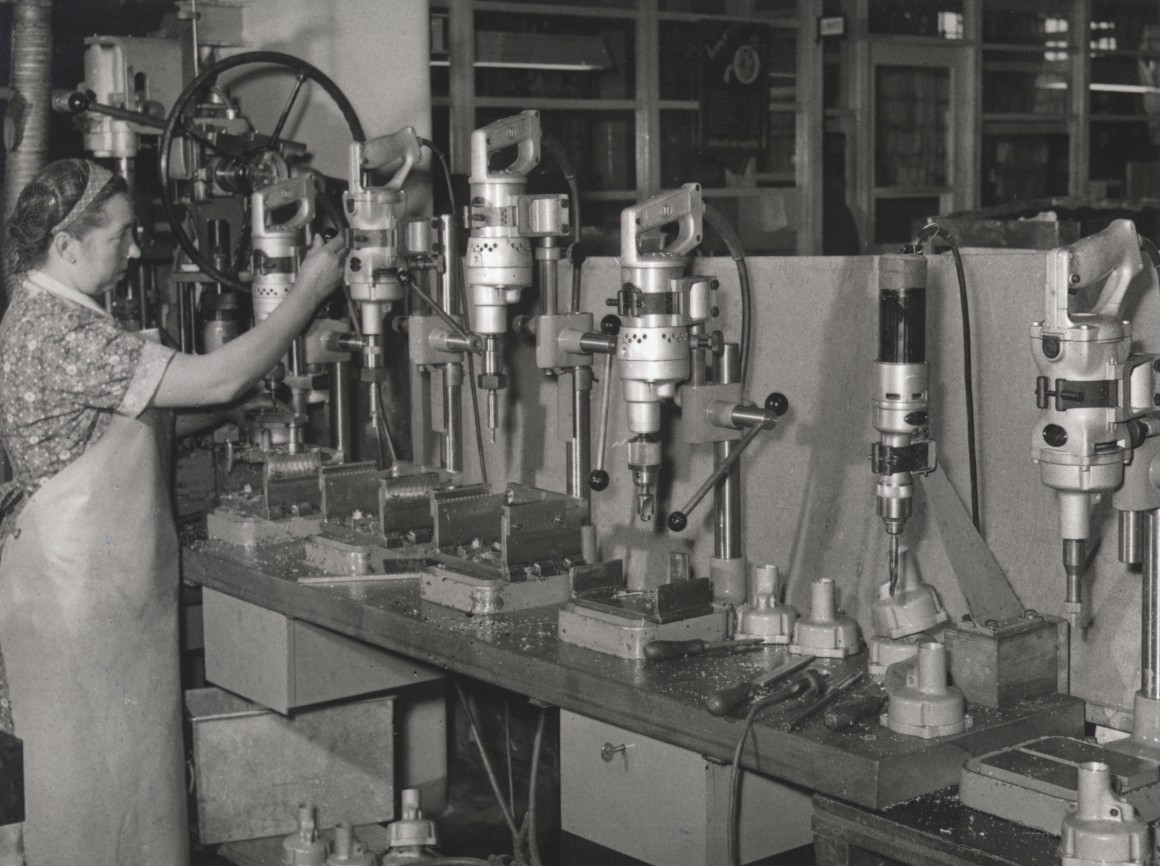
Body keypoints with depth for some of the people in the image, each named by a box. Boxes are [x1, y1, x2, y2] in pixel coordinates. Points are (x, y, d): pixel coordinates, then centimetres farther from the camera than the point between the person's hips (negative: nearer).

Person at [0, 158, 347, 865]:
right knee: (96, 775, 1)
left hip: (100, 587, 10)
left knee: (123, 770, 15)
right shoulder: (61, 333, -21)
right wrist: (310, 292, -14)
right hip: (79, 592, -10)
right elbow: (216, 381, -23)